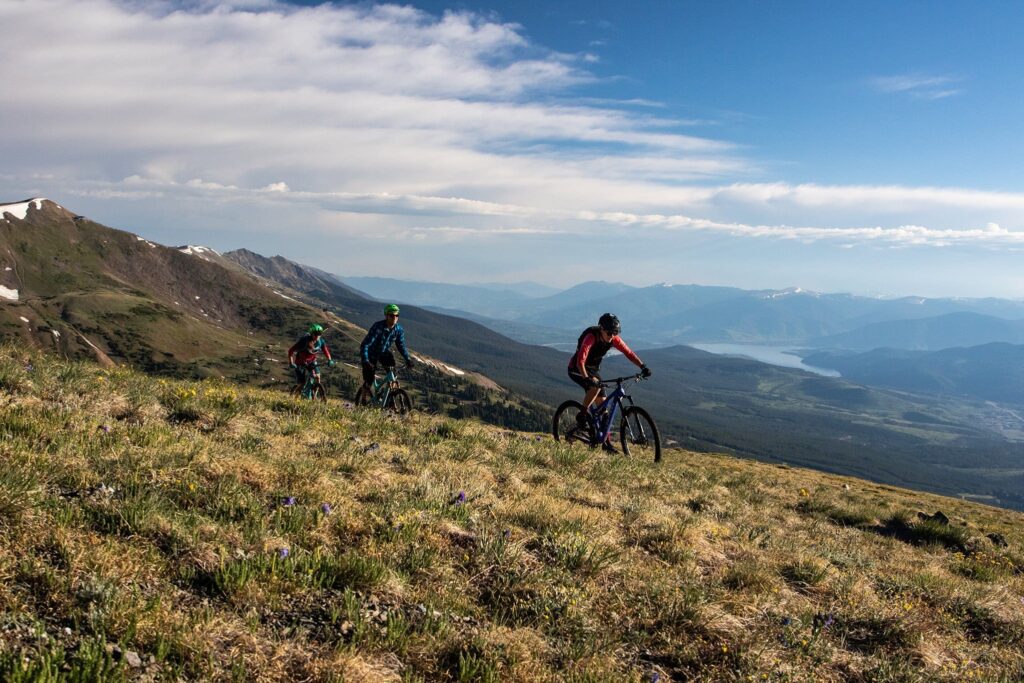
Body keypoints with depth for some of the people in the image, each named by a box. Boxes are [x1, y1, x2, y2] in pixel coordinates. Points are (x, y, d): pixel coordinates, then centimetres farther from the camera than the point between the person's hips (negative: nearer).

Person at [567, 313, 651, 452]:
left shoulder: (613, 339, -13)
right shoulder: (591, 337, -32)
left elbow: (628, 353, -12)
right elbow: (580, 361, -41)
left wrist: (642, 366, -26)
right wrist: (587, 378, -55)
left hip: (593, 370, 6)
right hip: (577, 369, -6)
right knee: (595, 387, -34)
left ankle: (606, 441, 8)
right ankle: (582, 415, -14)